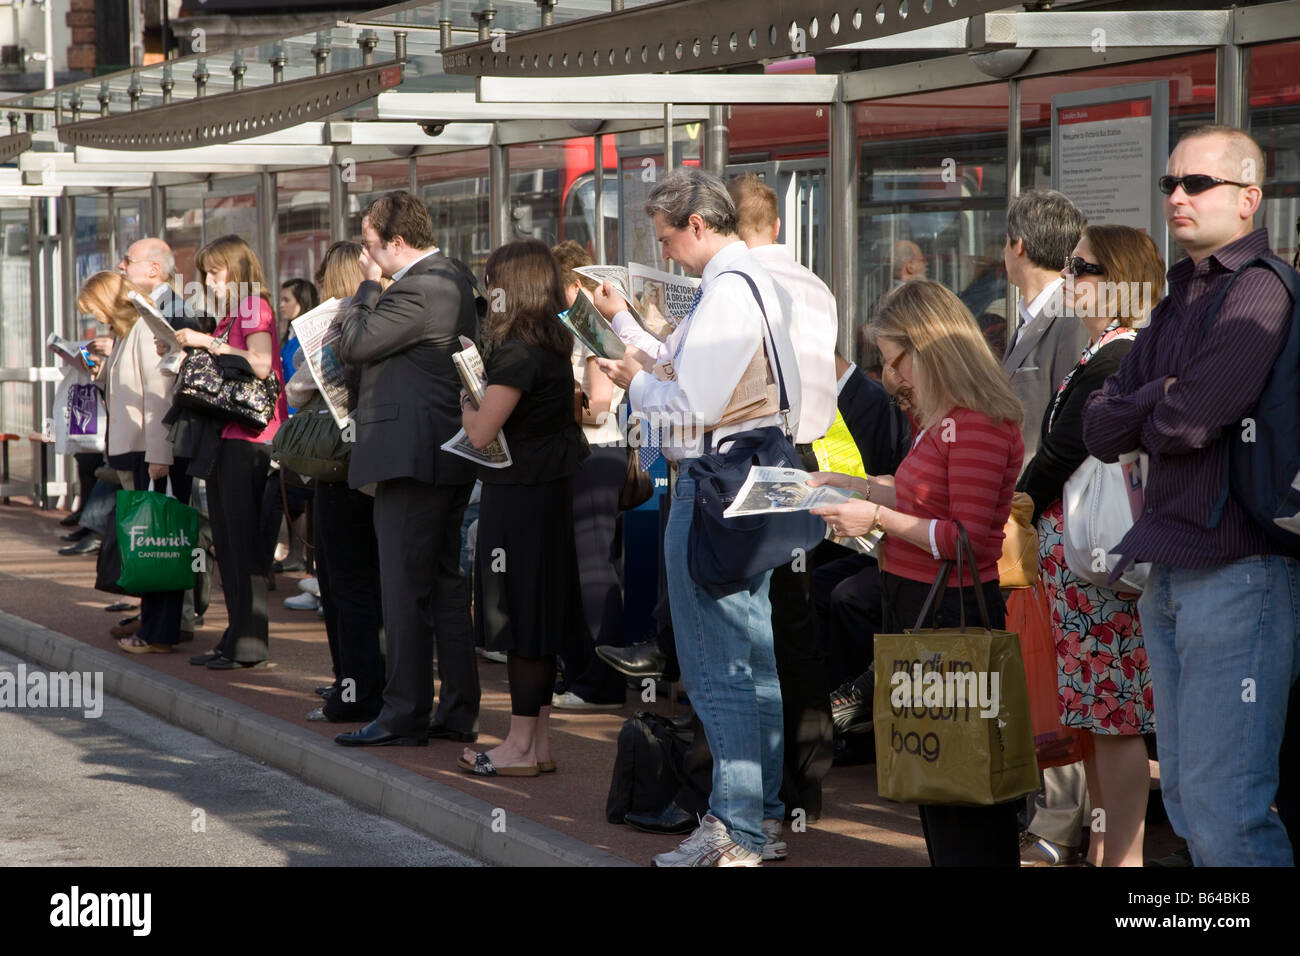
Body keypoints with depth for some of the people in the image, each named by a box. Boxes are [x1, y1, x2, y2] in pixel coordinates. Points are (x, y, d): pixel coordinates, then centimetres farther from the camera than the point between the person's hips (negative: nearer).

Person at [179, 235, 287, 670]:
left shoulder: (255, 308, -7)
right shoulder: (227, 315, 20)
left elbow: (260, 364, -23)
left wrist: (208, 343, -21)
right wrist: (190, 354, 9)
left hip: (249, 435, -9)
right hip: (223, 434, 9)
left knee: (243, 540, -9)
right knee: (226, 541, 9)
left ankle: (250, 642, -7)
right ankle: (236, 637, 13)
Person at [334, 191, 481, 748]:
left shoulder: (417, 290, -18)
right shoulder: (454, 280, 15)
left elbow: (353, 345, -15)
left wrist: (369, 284, -4)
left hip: (411, 456, -11)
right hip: (450, 452, 11)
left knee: (405, 588, -6)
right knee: (446, 582, 13)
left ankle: (404, 716, -3)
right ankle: (458, 712, 16)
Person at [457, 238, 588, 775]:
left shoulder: (518, 352, -19)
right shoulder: (553, 345, 10)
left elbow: (481, 432, -20)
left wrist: (465, 398, -2)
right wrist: (479, 378, 9)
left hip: (516, 497, -9)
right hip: (548, 489, 9)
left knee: (519, 619, -3)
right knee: (536, 620, 13)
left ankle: (521, 748, 2)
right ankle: (539, 744, 19)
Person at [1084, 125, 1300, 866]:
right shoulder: (1176, 303, 19)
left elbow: (1184, 422, -20)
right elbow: (1098, 429, 12)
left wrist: (1140, 420, 2)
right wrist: (1160, 397, -7)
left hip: (1238, 573, -10)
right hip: (1170, 575, 10)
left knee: (1224, 809, -12)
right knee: (1184, 797, 13)